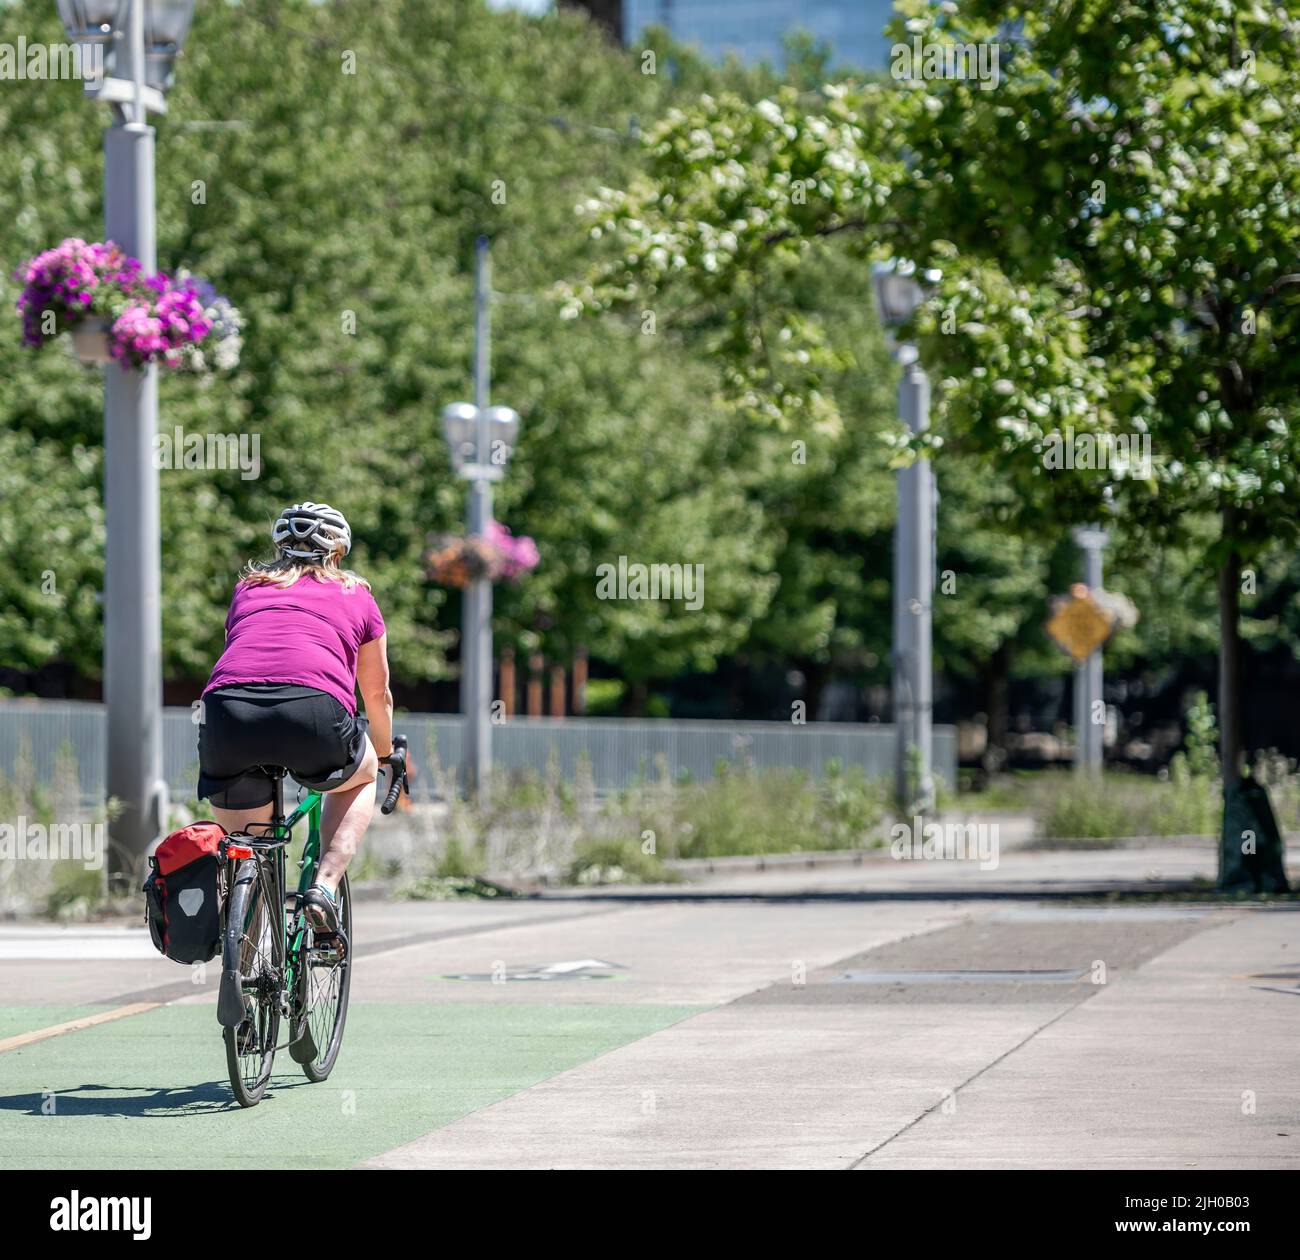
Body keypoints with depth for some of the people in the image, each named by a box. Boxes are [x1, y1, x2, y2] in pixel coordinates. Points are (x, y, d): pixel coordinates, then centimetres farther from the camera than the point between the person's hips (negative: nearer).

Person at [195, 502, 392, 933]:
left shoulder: (248, 588, 33)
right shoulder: (355, 595, 28)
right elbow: (377, 693, 40)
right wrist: (385, 753, 58)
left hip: (227, 708, 2)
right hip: (315, 707, -1)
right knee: (361, 776, 31)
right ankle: (325, 886, 10)